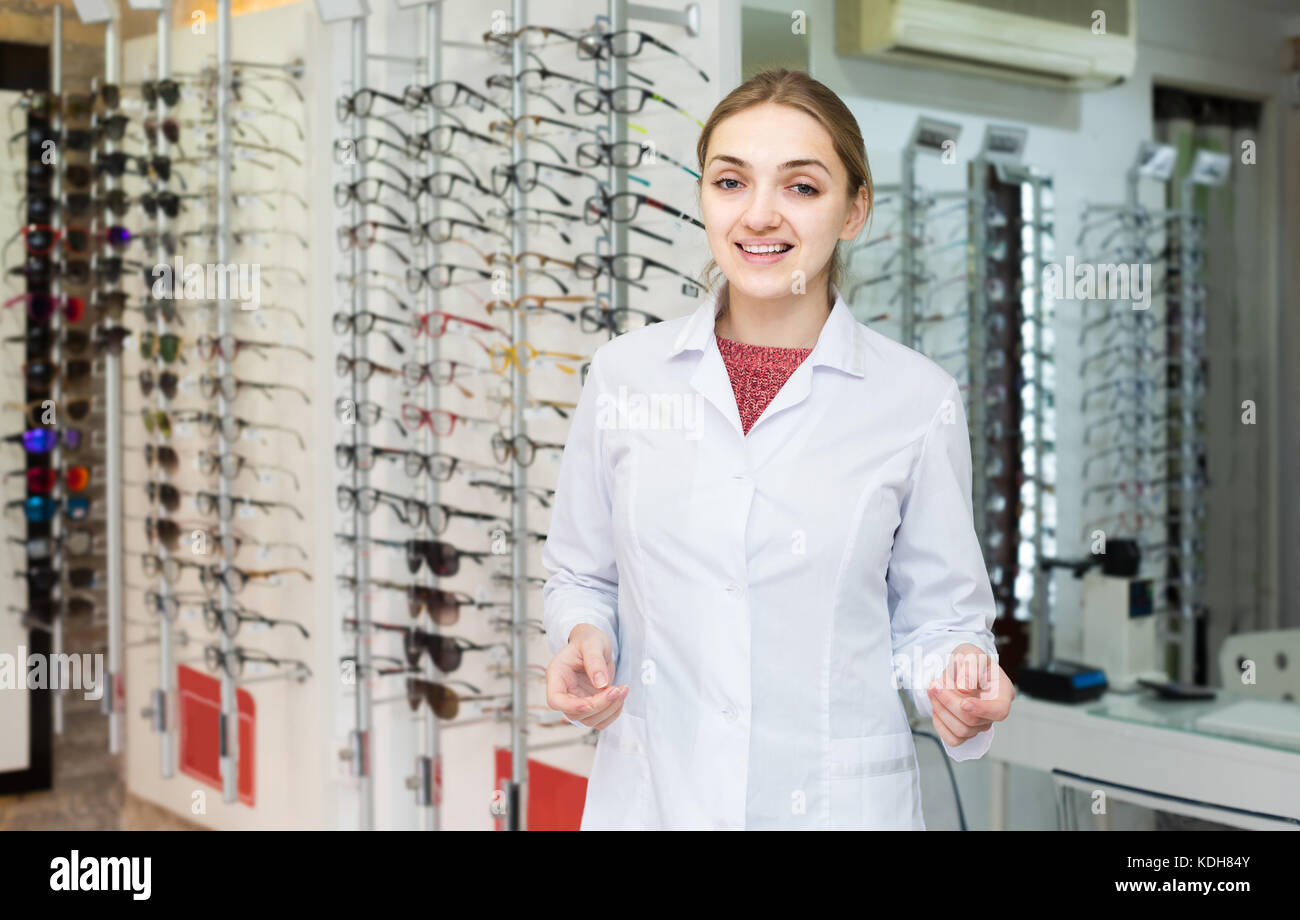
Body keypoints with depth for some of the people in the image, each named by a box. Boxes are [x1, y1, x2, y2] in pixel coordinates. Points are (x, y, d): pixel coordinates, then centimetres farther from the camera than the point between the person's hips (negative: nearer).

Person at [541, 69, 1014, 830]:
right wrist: (584, 641, -10)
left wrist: (960, 680, -17)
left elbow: (935, 612, 2)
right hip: (646, 792, 2)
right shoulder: (624, 373, -1)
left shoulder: (919, 399, -6)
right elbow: (581, 576, 9)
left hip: (839, 798, -1)